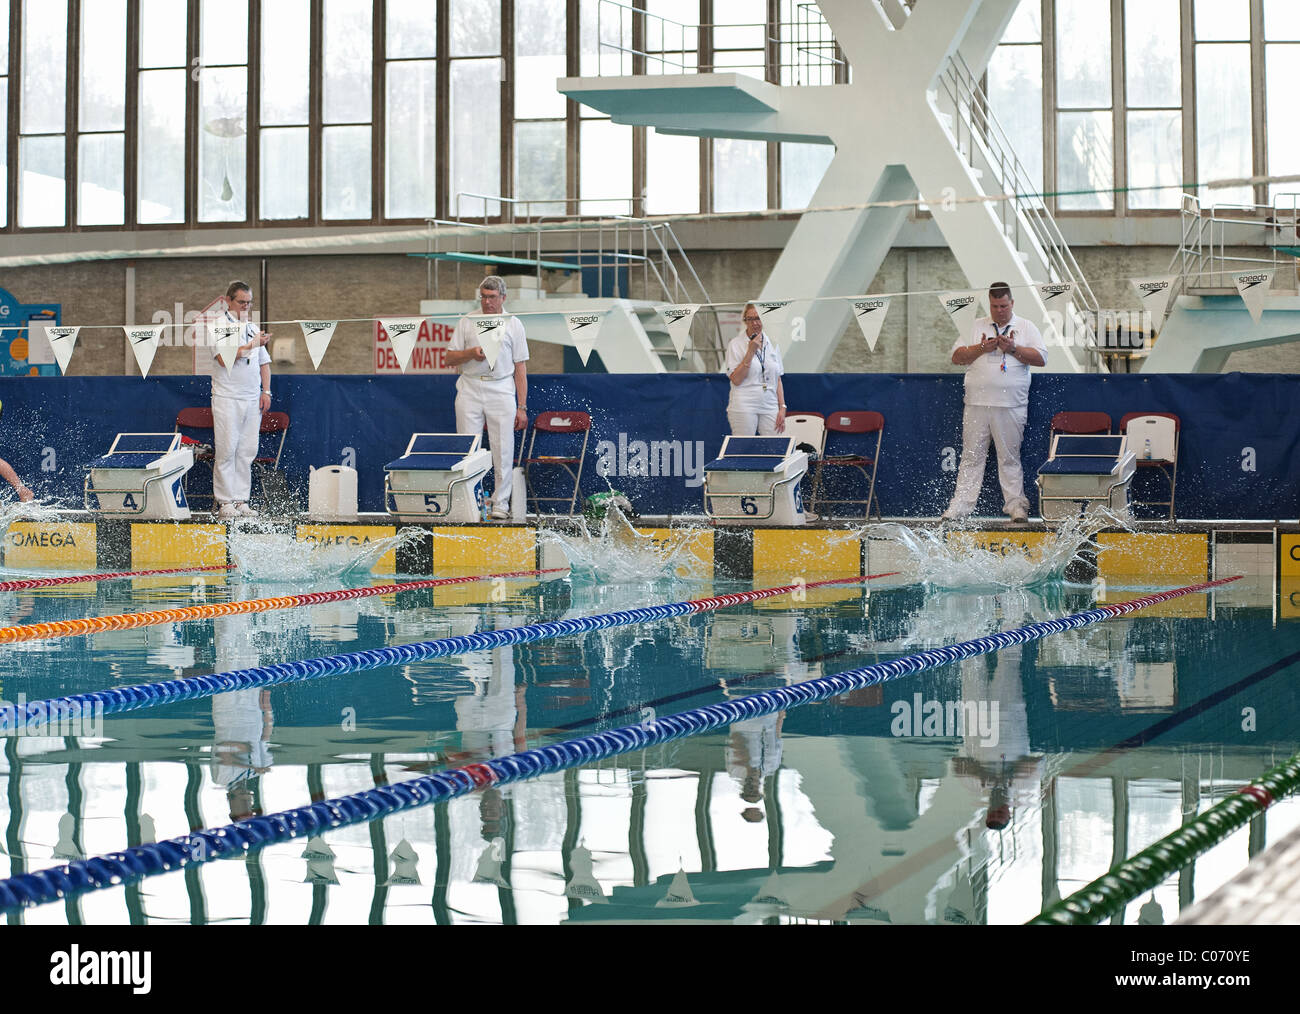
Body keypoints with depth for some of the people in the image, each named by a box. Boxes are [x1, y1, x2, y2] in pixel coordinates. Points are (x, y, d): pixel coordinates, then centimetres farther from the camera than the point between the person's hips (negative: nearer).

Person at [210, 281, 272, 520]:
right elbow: (223, 358, -17)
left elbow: (264, 362, 21)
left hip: (252, 400, 6)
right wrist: (251, 345, -15)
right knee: (226, 451, -6)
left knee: (247, 451, 4)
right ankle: (225, 502, -4)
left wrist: (266, 391, 9)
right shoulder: (220, 325, -3)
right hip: (227, 399, -6)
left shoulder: (253, 328, 17)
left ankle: (241, 501, 7)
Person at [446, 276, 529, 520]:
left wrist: (522, 407, 0)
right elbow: (450, 358, 9)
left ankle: (500, 504, 4)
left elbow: (520, 367, 6)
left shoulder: (513, 324, 8)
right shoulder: (466, 322, 10)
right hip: (470, 391, 1)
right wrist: (471, 353, -13)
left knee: (503, 450, -3)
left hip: (501, 391, -1)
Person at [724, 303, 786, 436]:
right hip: (744, 408, -4)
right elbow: (736, 380, -10)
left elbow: (778, 380, 16)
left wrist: (782, 408, 7)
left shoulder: (772, 345, 12)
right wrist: (751, 351, -12)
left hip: (770, 408, 4)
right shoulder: (736, 344, -1)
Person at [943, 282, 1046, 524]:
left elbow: (1041, 358, 0)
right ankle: (961, 504, 5)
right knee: (971, 456, 2)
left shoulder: (1026, 327, 10)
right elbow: (956, 357, 7)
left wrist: (1013, 349, -11)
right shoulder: (975, 327, 14)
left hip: (1011, 405, -1)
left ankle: (1016, 504, 5)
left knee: (1010, 457, 0)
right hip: (977, 404, 2)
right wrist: (981, 348, -8)